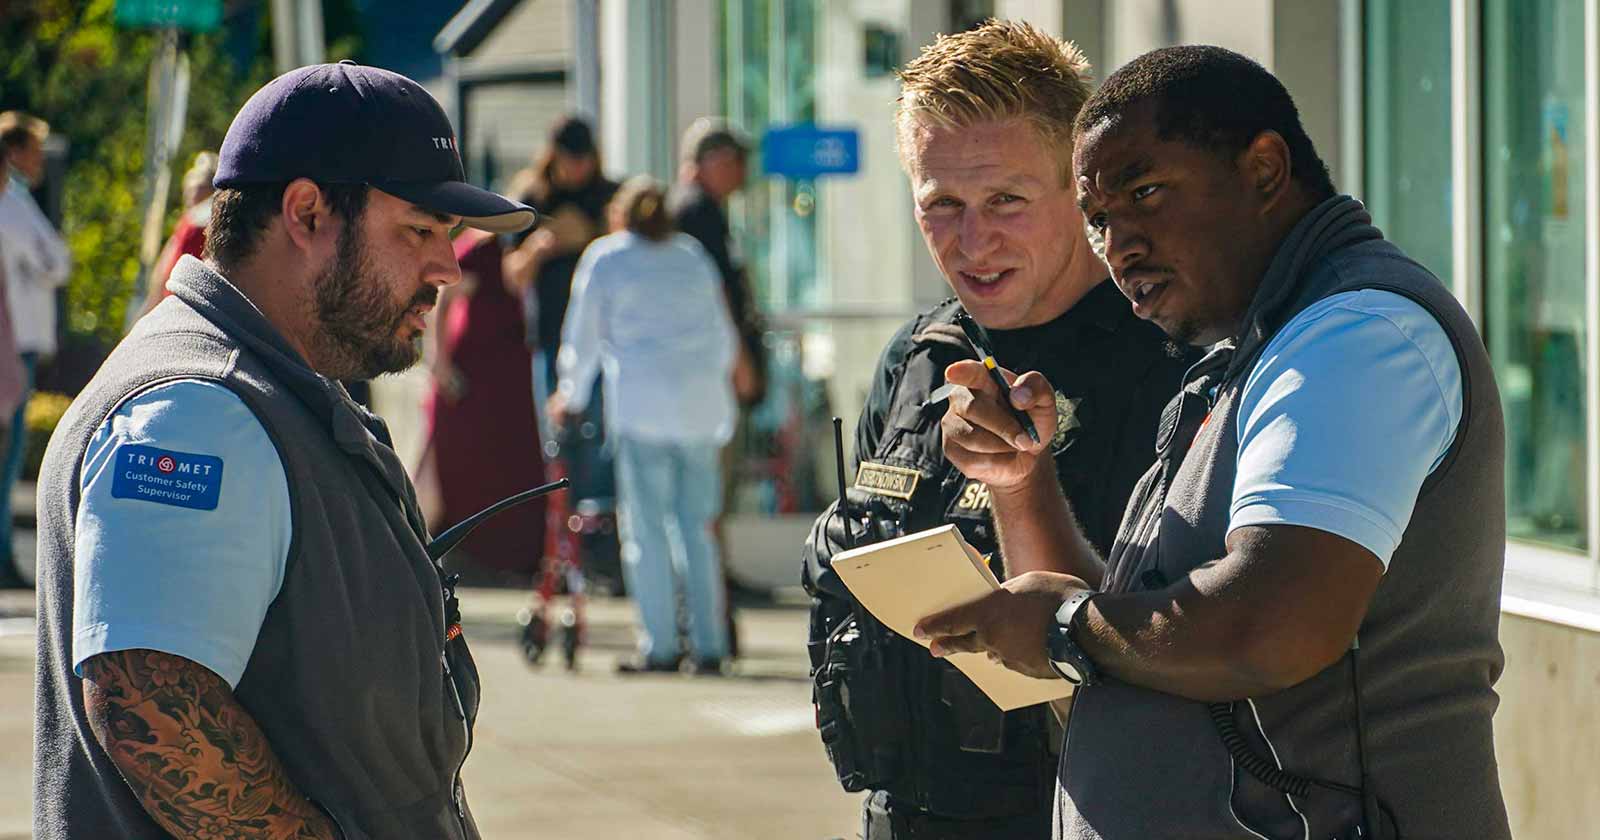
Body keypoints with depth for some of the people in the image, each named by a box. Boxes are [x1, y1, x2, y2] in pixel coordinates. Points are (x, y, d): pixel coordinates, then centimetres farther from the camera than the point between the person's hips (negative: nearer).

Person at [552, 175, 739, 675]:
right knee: (696, 526, 8)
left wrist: (571, 397, 21)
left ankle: (660, 647, -5)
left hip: (641, 404, -4)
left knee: (646, 527, -1)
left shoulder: (605, 257, 6)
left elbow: (583, 336, 8)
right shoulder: (692, 255, 18)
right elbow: (723, 335, 21)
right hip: (701, 405, 4)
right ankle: (708, 646, 5)